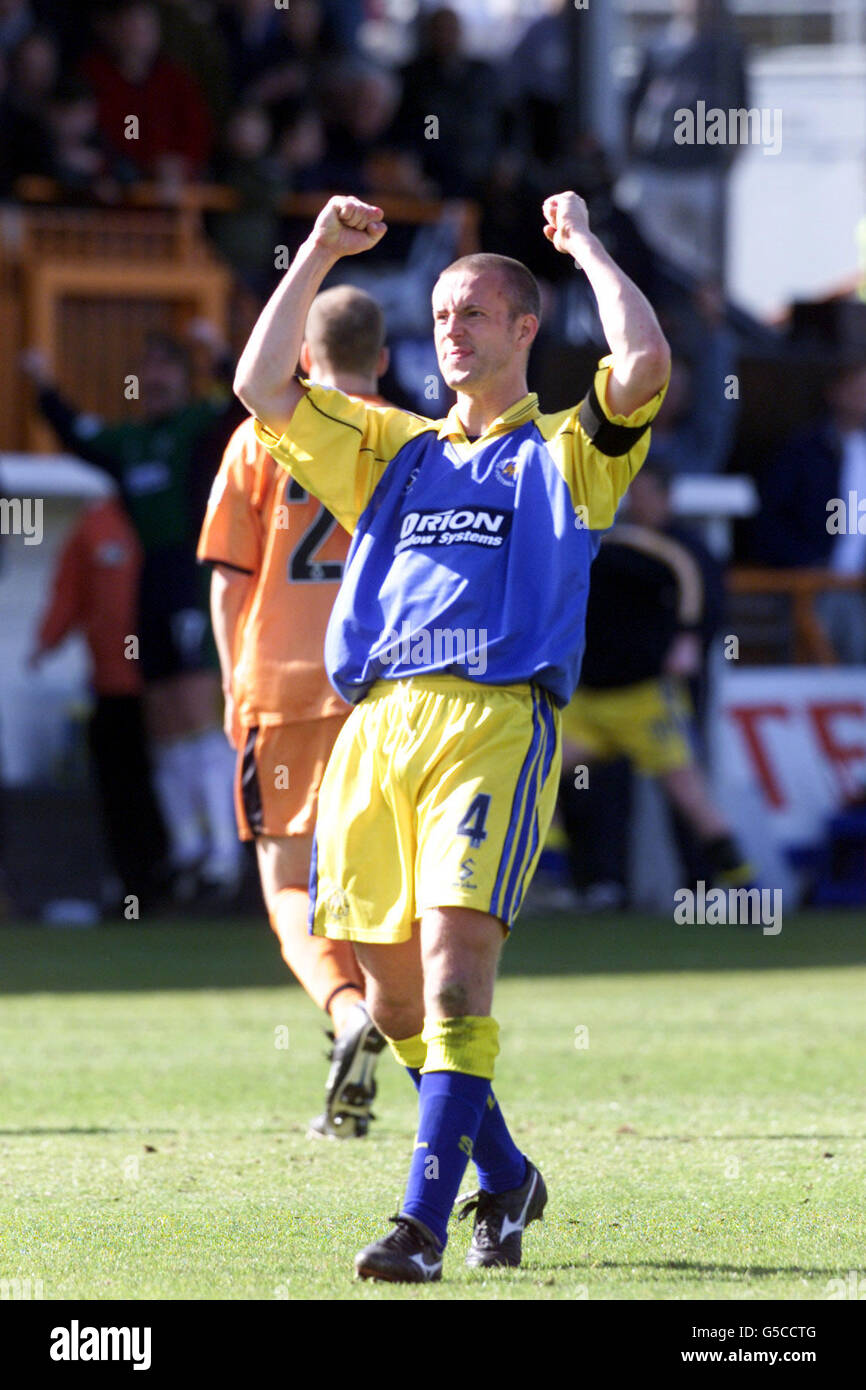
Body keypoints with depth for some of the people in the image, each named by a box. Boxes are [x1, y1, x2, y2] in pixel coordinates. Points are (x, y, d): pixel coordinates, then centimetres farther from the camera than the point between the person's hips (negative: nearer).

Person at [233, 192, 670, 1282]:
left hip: (495, 720, -5)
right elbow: (261, 387, 21)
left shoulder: (567, 450, 14)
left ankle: (423, 1221, -23)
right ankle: (505, 1181, 24)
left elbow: (644, 364, -5)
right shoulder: (393, 449, 27)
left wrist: (585, 244, 8)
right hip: (375, 728, 5)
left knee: (455, 969, -19)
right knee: (394, 997, 4)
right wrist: (318, 254, 18)